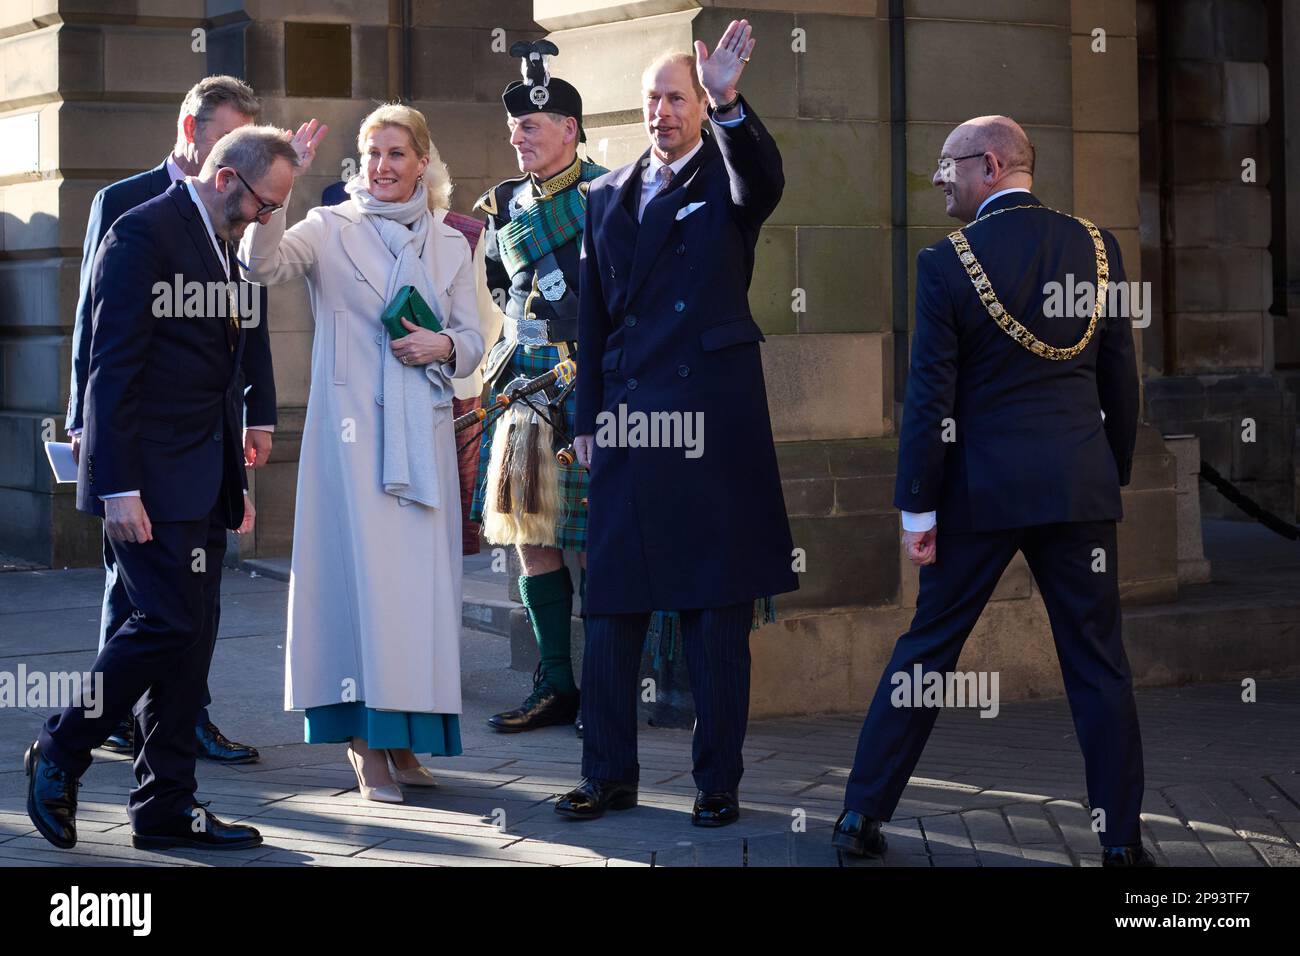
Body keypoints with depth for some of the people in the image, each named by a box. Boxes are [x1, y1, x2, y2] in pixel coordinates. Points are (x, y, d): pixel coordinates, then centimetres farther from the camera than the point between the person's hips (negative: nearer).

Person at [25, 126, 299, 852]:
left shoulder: (221, 245, 17)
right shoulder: (144, 235, -10)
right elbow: (113, 367, -16)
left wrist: (236, 483, 19)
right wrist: (117, 487, -20)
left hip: (205, 482, 9)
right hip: (151, 479, -9)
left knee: (191, 636, 7)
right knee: (168, 622, -13)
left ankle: (166, 805, 12)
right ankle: (62, 752, 5)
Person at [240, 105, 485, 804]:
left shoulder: (449, 245, 13)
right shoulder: (331, 229, 2)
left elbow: (472, 342, 14)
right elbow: (262, 265, -16)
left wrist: (444, 347, -8)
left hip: (423, 431, 4)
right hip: (352, 428, -4)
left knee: (419, 576, 4)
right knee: (362, 570, -8)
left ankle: (402, 738, 13)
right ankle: (367, 744, -4)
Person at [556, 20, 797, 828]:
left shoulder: (727, 180, 3)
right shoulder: (610, 195, 14)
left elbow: (765, 179, -22)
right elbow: (594, 316, 15)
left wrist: (730, 104, -39)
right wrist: (588, 418, 10)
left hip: (713, 419, -4)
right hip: (628, 423, 4)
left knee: (717, 616, 2)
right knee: (612, 608, 6)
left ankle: (718, 782, 9)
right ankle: (610, 776, 15)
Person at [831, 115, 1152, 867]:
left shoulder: (947, 263, -9)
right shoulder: (1097, 247, 1)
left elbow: (931, 397, -8)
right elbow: (1121, 378, 6)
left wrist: (917, 507, -2)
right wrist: (1116, 472, 17)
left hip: (982, 491, -2)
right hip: (1080, 486, 2)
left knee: (928, 646, 9)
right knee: (1098, 661, 8)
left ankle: (863, 814, 15)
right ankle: (1122, 839, 9)